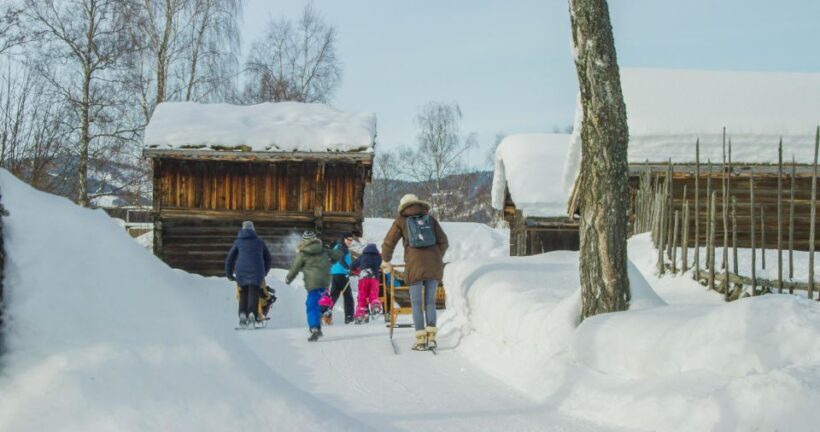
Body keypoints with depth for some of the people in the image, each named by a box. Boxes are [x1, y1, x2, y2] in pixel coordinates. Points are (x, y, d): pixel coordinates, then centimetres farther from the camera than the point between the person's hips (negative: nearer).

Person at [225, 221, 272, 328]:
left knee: (243, 293, 10)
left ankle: (243, 314, -7)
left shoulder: (238, 242, 13)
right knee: (254, 292, -4)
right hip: (256, 271, -1)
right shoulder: (260, 241, 15)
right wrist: (265, 271, 36)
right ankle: (252, 313, -24)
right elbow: (267, 258, 23)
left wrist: (229, 274, 19)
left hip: (241, 271, 1)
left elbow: (230, 258, 11)